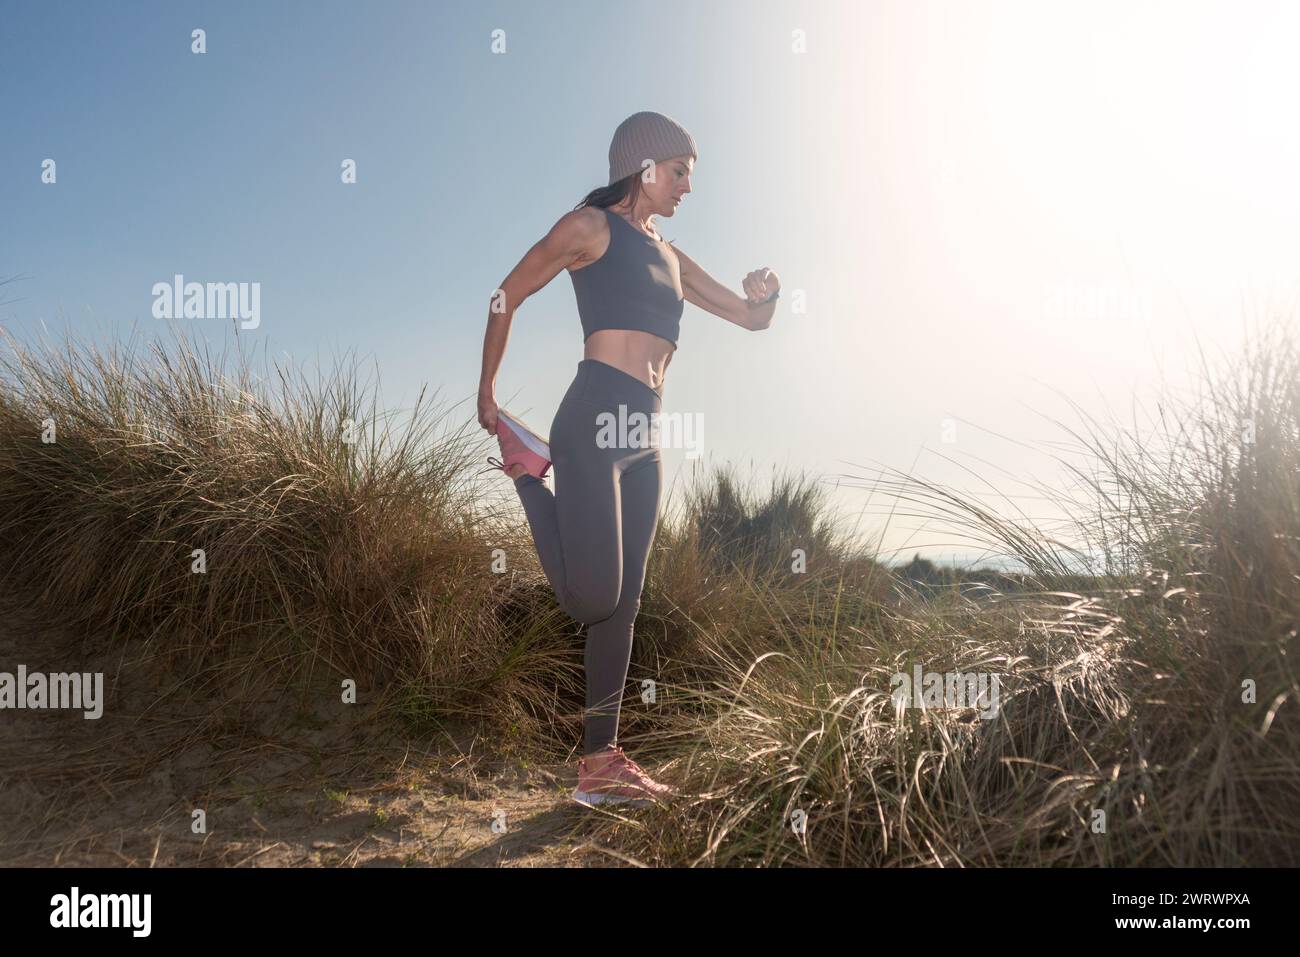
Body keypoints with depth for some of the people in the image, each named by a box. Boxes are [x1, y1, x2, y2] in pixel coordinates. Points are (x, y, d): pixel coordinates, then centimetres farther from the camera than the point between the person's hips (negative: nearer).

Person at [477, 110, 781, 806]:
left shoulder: (670, 257, 24)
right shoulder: (592, 227, 4)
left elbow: (751, 318, 26)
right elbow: (505, 299, 5)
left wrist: (764, 296, 3)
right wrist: (486, 395, 5)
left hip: (644, 438, 8)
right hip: (596, 422, -8)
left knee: (622, 604, 7)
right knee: (593, 597, -15)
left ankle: (600, 764, 15)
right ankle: (526, 470, 9)